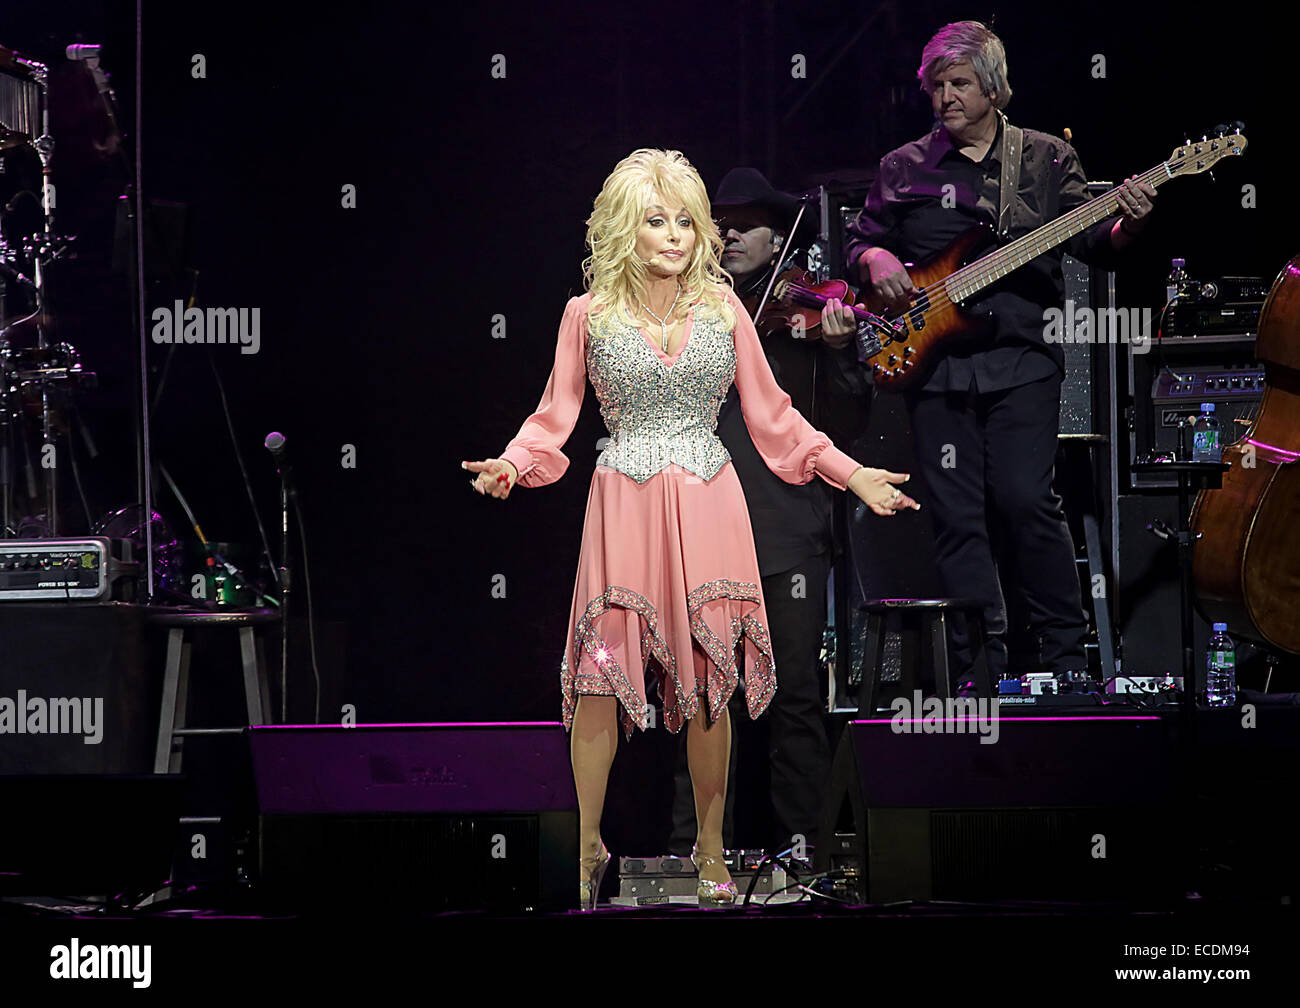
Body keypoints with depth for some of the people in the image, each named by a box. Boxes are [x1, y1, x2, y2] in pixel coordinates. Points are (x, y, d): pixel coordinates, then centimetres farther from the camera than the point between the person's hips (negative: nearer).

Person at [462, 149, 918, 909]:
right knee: (602, 677, -6)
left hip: (707, 506, 1)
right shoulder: (589, 315, 3)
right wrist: (510, 466, -13)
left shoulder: (722, 308, 6)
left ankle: (710, 849, 13)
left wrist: (852, 475, 8)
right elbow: (555, 417, 7)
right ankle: (587, 847, 6)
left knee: (708, 687, 1)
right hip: (625, 505, -1)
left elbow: (773, 417, 12)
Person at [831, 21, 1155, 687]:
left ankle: (1065, 652, 1)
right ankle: (982, 672, 5)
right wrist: (876, 261, -3)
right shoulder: (903, 169, 13)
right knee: (956, 517, 0)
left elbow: (1091, 243, 1)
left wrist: (1125, 225, -21)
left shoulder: (1047, 159, 9)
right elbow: (859, 241, 20)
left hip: (1021, 360, -2)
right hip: (934, 363, 2)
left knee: (1024, 498, -13)